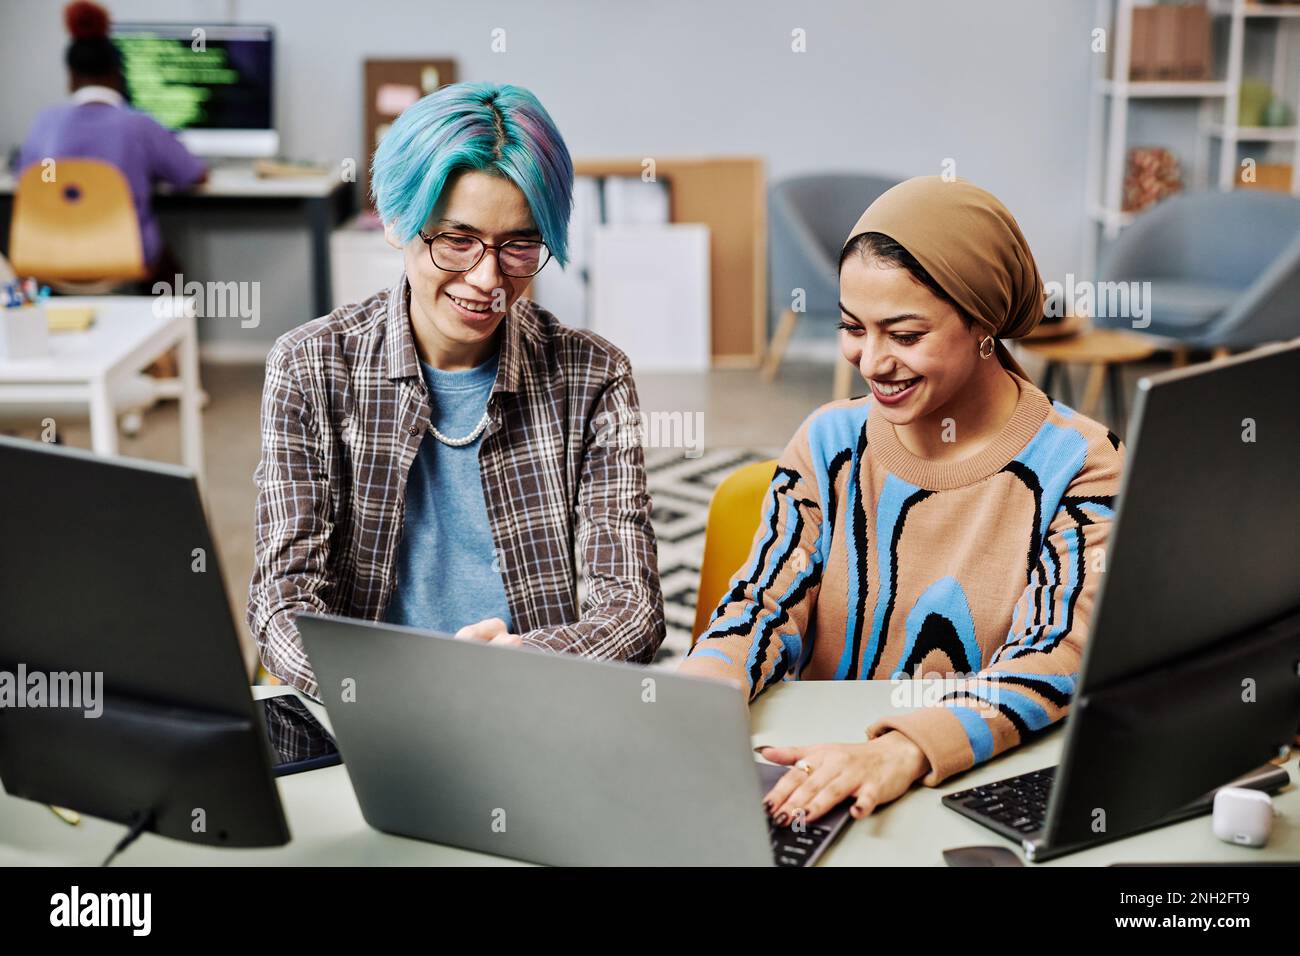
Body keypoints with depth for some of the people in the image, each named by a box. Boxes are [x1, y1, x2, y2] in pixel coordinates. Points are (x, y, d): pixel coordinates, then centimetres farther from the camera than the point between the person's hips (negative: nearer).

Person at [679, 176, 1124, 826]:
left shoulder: (1078, 465, -4)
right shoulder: (828, 443, 7)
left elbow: (1054, 657, -15)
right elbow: (765, 604, 0)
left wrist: (903, 752, -33)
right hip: (818, 784, 3)